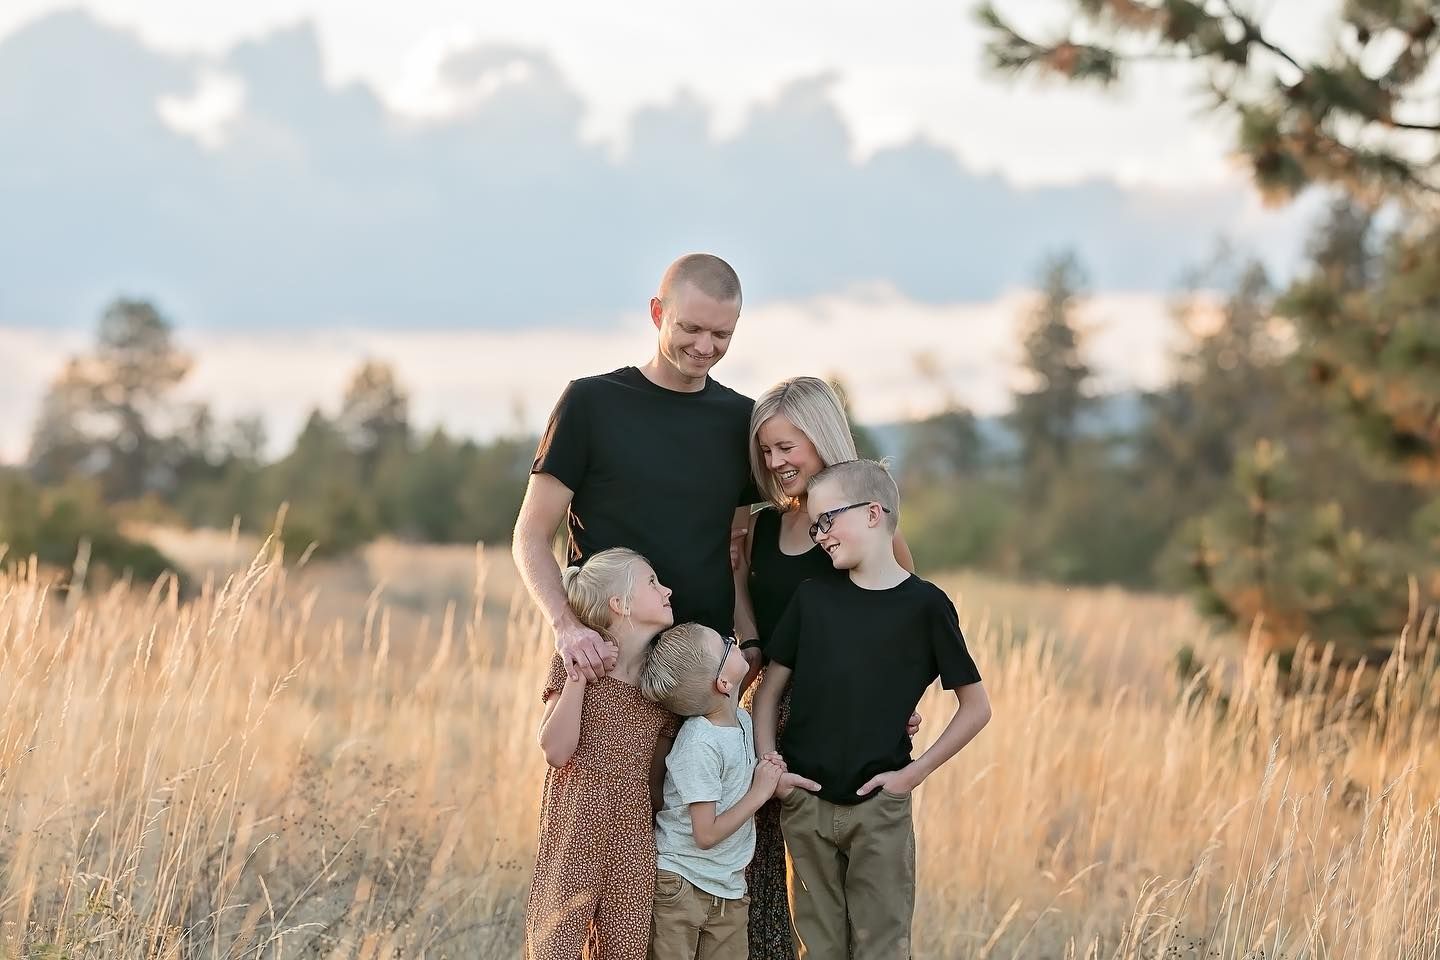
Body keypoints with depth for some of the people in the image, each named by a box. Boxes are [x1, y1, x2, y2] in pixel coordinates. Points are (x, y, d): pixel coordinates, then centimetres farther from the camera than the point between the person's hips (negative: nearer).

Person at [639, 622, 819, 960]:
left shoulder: (742, 719, 1)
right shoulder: (699, 745, -23)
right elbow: (707, 835, -21)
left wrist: (772, 783, -3)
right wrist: (760, 791, -13)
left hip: (729, 888, 8)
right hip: (680, 885, -7)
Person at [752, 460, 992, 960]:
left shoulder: (925, 605, -5)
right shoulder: (812, 597, 5)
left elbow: (976, 707, -1)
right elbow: (769, 690, 11)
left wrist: (914, 772, -6)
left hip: (878, 806, -3)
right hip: (804, 802, 3)